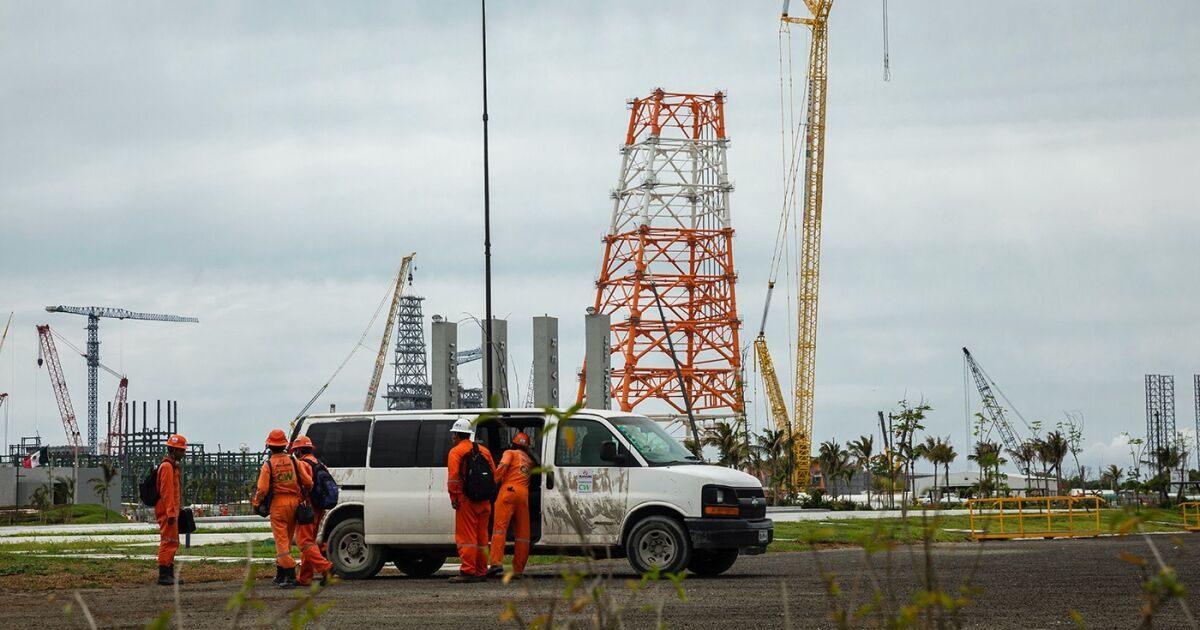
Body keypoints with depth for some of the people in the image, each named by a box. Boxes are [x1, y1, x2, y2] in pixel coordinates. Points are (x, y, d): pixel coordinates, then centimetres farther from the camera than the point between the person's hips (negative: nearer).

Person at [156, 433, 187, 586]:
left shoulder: (172, 466, 19)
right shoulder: (167, 466, -14)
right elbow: (166, 492, -20)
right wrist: (171, 512, -23)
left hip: (170, 511, 11)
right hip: (167, 512, -11)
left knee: (172, 543, 15)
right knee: (169, 542, -10)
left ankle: (169, 574, 20)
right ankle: (164, 575, -11)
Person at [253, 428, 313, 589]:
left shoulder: (268, 465, -8)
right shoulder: (293, 461, 3)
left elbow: (262, 489, -13)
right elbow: (308, 482, 1)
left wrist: (256, 503, 6)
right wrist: (304, 496, 21)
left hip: (278, 505, -4)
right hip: (294, 503, 4)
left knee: (282, 540, -4)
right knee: (286, 540, 16)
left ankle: (290, 574, -15)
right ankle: (280, 574, 25)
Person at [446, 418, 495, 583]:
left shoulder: (456, 452, -4)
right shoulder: (484, 450, 16)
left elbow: (453, 478, -14)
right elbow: (494, 475, 15)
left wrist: (454, 498, -11)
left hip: (466, 501, -6)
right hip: (484, 501, 6)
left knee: (466, 537, -5)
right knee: (481, 537, 11)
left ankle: (467, 572, -11)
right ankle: (481, 572, 14)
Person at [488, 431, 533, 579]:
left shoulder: (510, 453, 11)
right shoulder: (529, 460, 30)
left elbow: (503, 466, -5)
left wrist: (494, 483, -3)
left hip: (509, 490, -4)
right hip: (524, 494, 4)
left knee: (500, 526, -12)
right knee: (522, 533, 5)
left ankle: (497, 562, -27)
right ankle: (519, 570, 5)